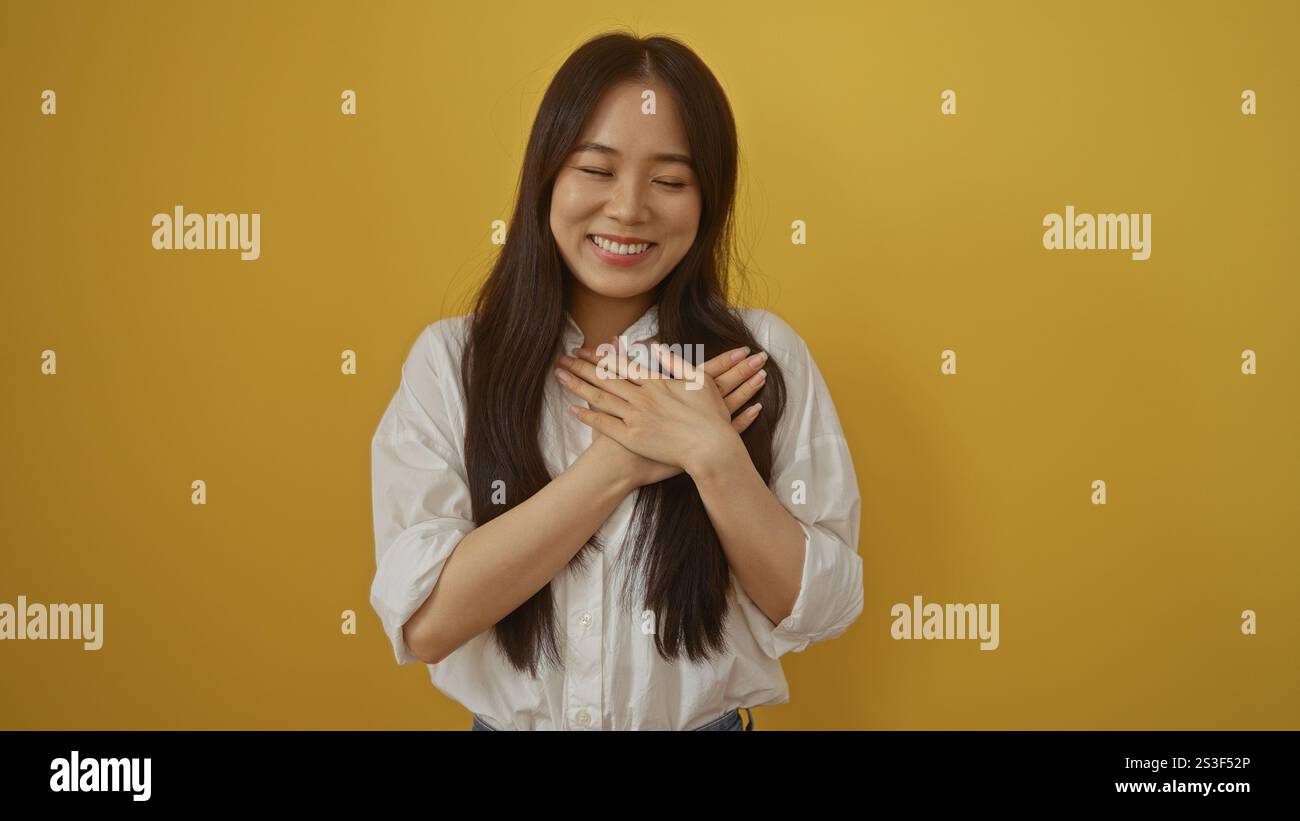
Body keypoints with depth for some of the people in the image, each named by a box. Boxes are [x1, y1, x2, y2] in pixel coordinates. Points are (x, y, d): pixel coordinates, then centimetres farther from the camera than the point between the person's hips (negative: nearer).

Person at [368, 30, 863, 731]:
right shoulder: (448, 359, -10)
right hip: (505, 714, 1)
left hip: (711, 716, 0)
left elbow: (817, 611, -11)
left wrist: (715, 454, -25)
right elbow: (422, 620, -19)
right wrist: (617, 465, -23)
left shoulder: (766, 355, -10)